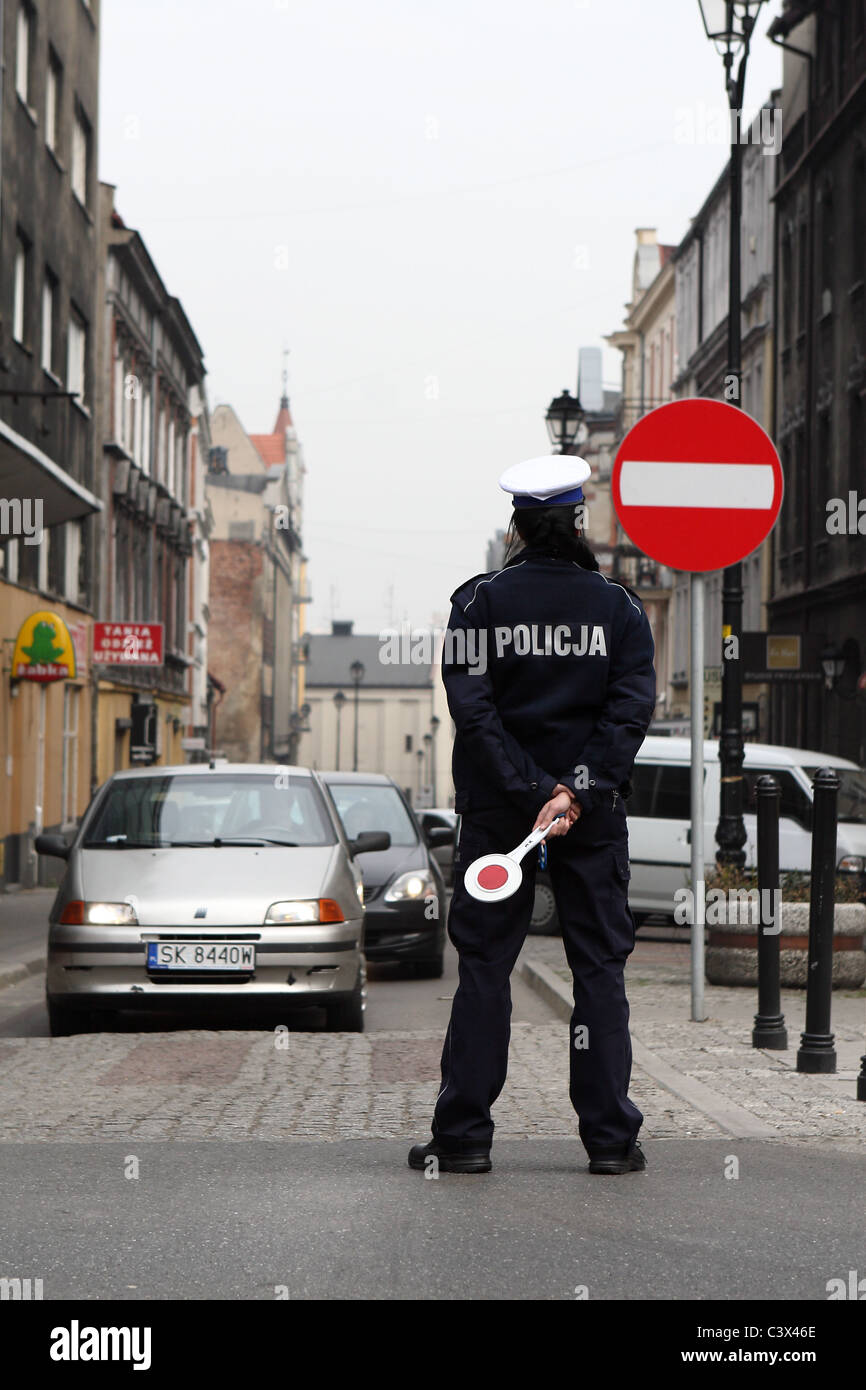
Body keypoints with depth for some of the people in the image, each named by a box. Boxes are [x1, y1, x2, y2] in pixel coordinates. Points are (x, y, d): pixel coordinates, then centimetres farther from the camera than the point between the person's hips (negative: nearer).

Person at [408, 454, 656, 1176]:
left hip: (496, 809, 0)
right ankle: (610, 1137, 7)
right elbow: (631, 709, -9)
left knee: (484, 964, 6)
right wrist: (577, 792, -14)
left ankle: (463, 1136, 5)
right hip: (594, 815, 1)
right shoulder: (618, 606, 1)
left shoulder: (479, 601, -2)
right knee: (600, 964, 7)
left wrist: (531, 793, -13)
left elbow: (473, 707, -11)